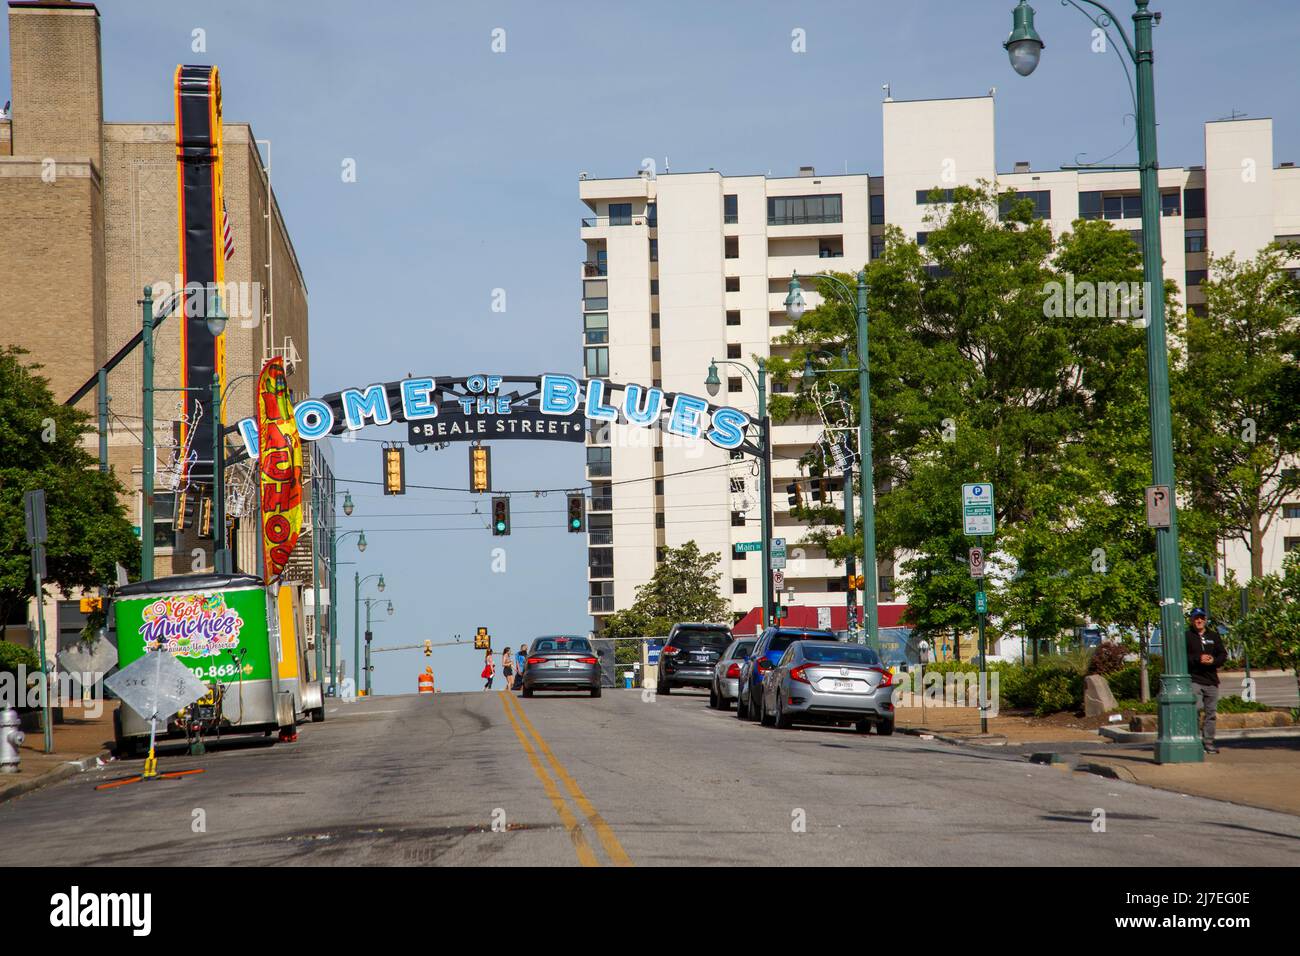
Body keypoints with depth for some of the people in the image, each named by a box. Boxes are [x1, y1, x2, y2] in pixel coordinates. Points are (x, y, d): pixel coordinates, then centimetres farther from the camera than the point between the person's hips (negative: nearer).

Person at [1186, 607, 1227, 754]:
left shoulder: (1213, 636, 15)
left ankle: (1209, 743, 12)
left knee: (1211, 713, 6)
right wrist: (1198, 659, -16)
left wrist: (1213, 661, -11)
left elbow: (1223, 654, 10)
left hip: (1212, 680, 4)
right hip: (1194, 679, -4)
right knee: (1195, 709, -17)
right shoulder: (1187, 636, 3)